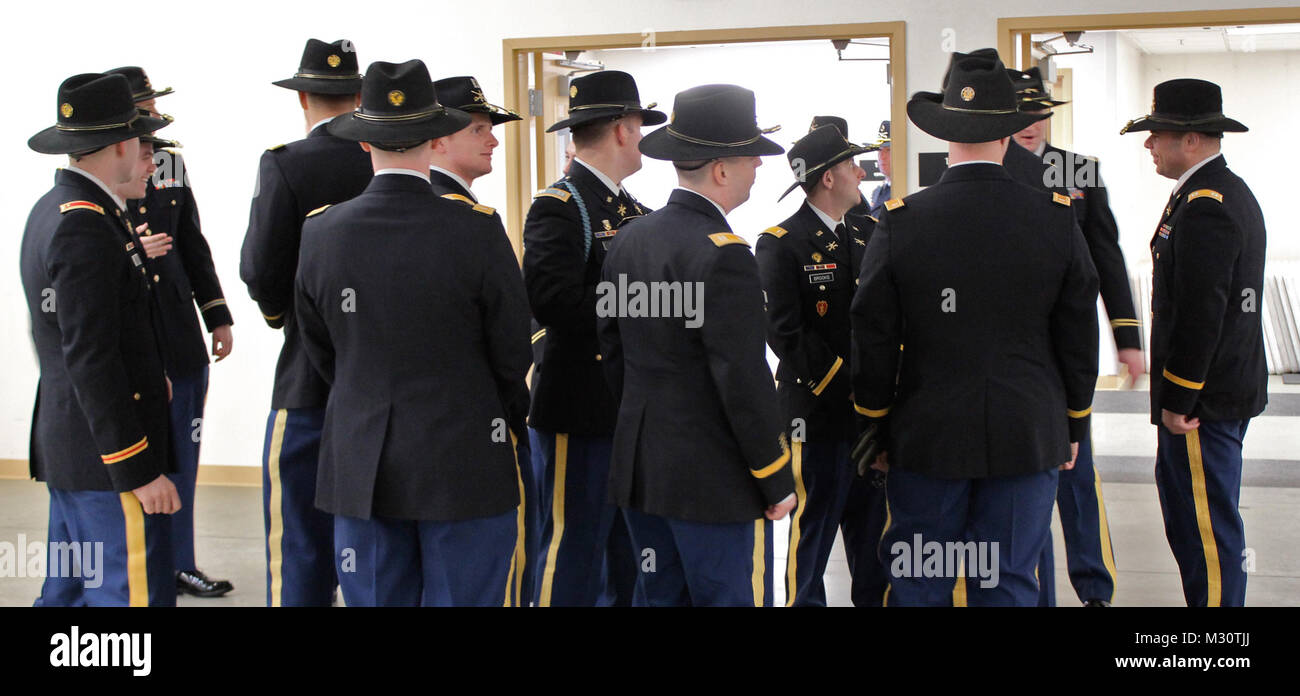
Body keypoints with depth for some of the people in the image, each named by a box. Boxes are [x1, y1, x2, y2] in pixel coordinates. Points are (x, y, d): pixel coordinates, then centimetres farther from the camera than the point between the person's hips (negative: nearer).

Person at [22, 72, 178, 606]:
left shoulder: (53, 208, 12)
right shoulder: (85, 226, -19)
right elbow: (89, 358, -23)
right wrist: (139, 470, -22)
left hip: (65, 441, 11)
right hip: (105, 457, -11)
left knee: (68, 591, 16)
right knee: (133, 593, -7)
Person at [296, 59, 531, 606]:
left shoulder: (320, 232, -3)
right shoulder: (477, 231, -13)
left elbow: (320, 351, 8)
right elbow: (512, 355, -4)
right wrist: (508, 424, 15)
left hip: (361, 466, 3)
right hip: (465, 468, -3)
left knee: (374, 598, 12)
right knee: (467, 596, 5)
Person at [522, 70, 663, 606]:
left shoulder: (633, 210, 16)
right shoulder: (557, 208, -13)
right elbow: (555, 305, -26)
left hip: (636, 412, 9)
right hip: (580, 415, -9)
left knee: (633, 562, 16)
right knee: (573, 555, 0)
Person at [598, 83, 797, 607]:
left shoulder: (630, 239, 6)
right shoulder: (722, 254, -18)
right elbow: (744, 382, -19)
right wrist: (778, 484, -11)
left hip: (640, 471, 8)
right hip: (715, 483, -8)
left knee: (659, 597, 16)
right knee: (730, 596, 1)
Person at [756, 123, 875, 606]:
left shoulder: (866, 238, 14)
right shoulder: (781, 244, -8)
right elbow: (785, 332, -15)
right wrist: (844, 385, -16)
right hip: (818, 414, -6)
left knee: (875, 524, 13)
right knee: (813, 521, 2)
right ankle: (804, 600, 15)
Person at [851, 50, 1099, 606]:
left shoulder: (899, 222, -9)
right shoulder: (1056, 220, -4)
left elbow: (873, 338, -3)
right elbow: (1079, 337, 3)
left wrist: (877, 429, 9)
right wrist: (1073, 427, 15)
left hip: (926, 439, -1)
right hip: (1029, 439, 1)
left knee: (917, 586, 9)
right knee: (1010, 585, 9)